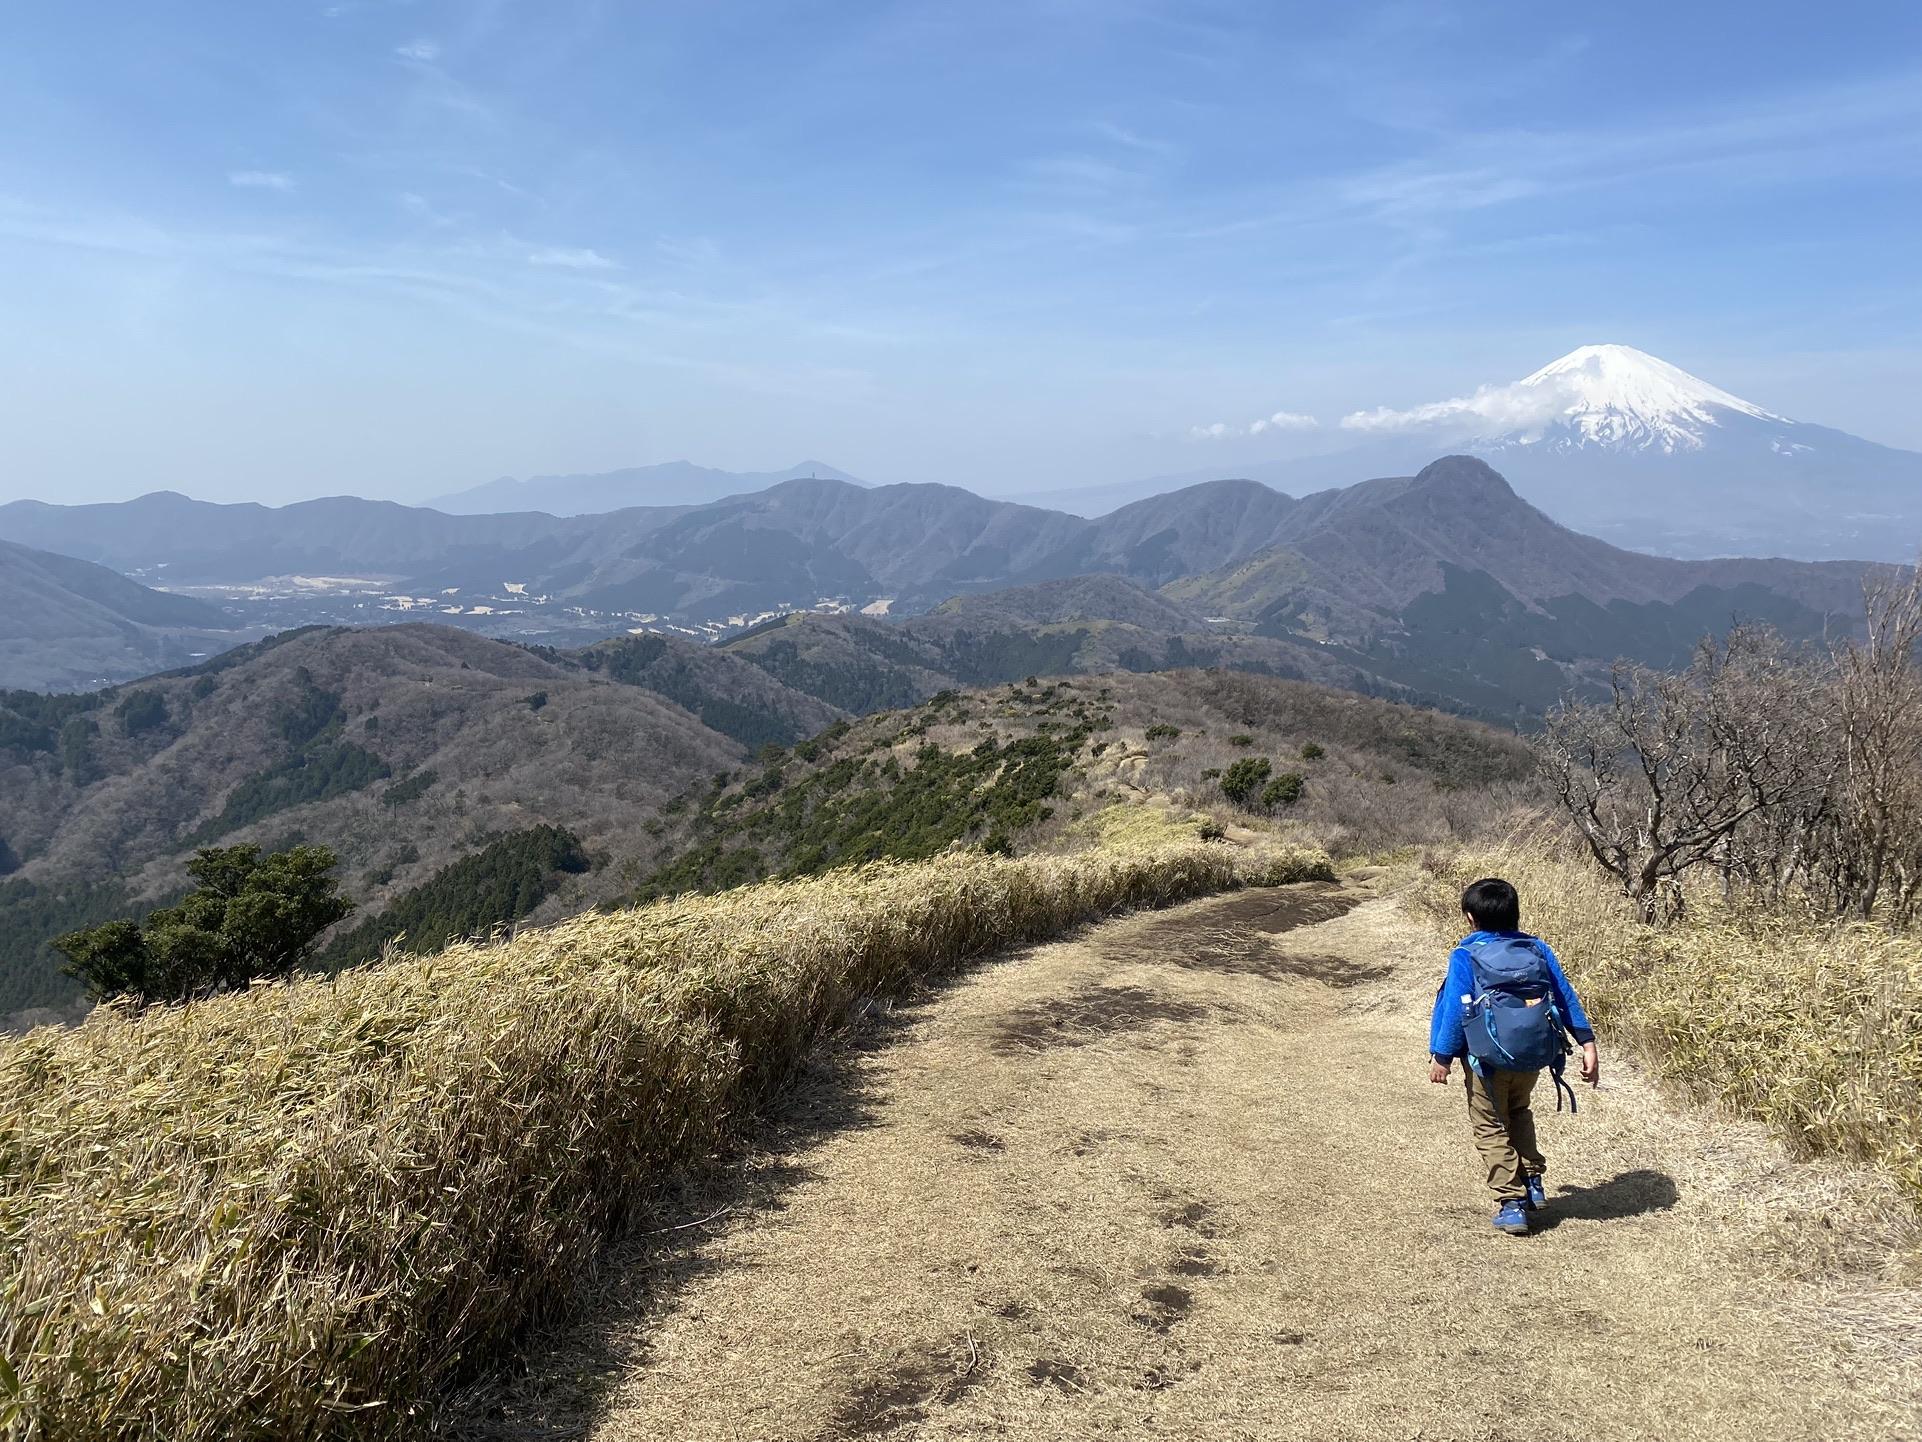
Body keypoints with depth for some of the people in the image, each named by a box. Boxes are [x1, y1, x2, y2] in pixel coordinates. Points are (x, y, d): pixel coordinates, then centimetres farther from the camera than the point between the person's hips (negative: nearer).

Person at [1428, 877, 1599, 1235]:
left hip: (1489, 1057, -4)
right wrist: (1587, 1042, 7)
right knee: (1518, 1111, 30)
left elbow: (1453, 1008, -9)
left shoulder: (1465, 957, -7)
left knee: (1492, 1128, 11)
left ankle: (1511, 1203, 7)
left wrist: (1440, 1056, -3)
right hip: (1535, 1054, 5)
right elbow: (1566, 997, 5)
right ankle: (1532, 1182, 24)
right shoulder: (1538, 949, 5)